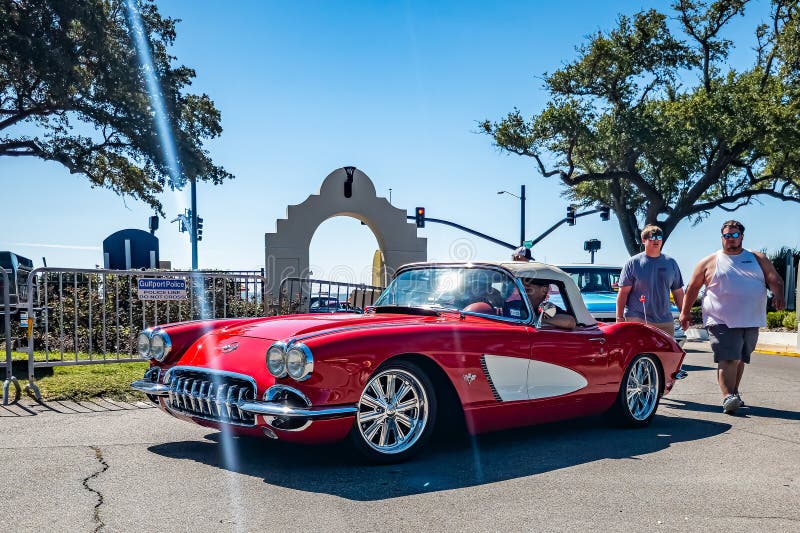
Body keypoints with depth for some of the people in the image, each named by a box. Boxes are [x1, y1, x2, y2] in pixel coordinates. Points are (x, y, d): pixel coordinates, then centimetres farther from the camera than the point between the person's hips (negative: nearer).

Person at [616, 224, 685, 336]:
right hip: (637, 319, -4)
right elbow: (623, 292, -2)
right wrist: (619, 318, -7)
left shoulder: (671, 263, 11)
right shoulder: (633, 263, 0)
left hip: (665, 320, 4)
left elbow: (678, 292, 16)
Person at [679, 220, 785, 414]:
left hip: (751, 322, 4)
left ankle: (734, 393, 25)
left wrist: (778, 295, -14)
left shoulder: (758, 259, 13)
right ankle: (728, 397, -24)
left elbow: (775, 279, 7)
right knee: (728, 359, -16)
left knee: (740, 360, 13)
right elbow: (692, 287, 10)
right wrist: (685, 312, 7)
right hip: (722, 322, -4)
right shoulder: (710, 262, 6)